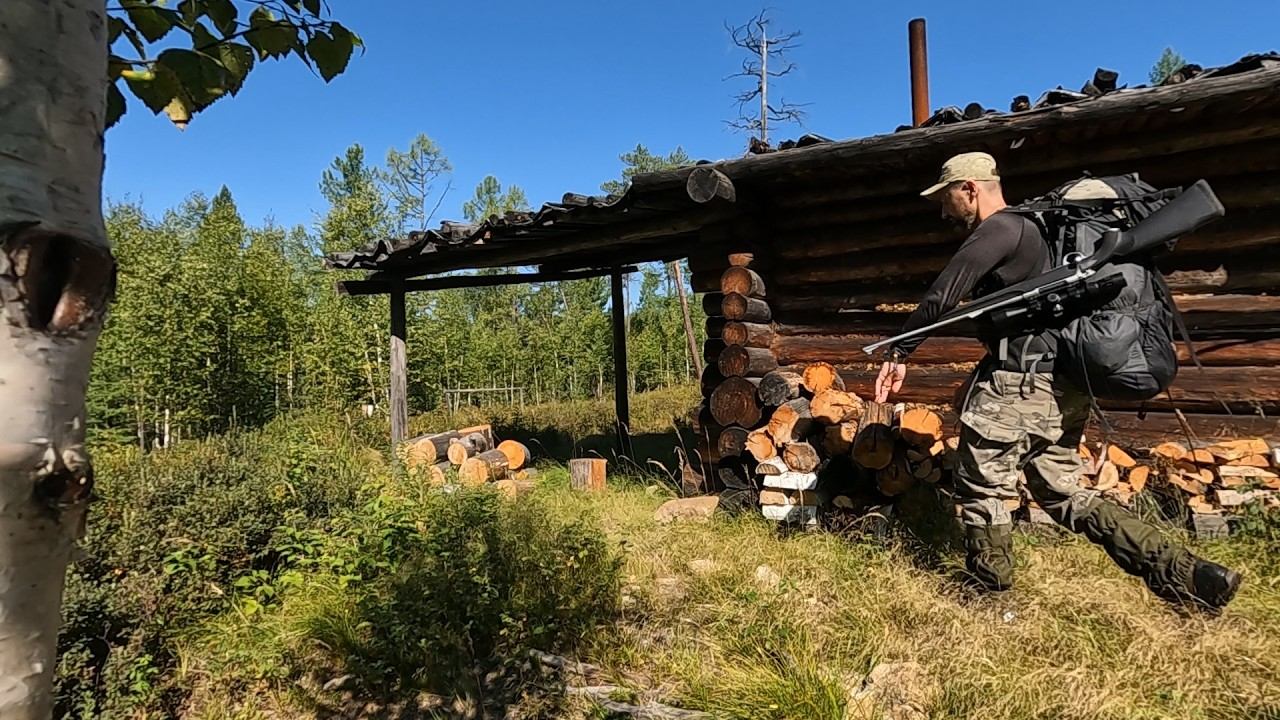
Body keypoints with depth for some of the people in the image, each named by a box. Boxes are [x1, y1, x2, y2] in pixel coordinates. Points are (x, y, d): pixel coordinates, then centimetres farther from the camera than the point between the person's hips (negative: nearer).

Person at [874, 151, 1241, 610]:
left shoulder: (999, 230, -10)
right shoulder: (1028, 229, 22)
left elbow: (942, 296, -17)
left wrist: (899, 353, -9)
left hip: (1019, 383, -10)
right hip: (1063, 387, 10)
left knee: (982, 488, 4)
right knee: (1064, 495, 17)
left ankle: (991, 597, 17)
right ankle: (1187, 574, 15)